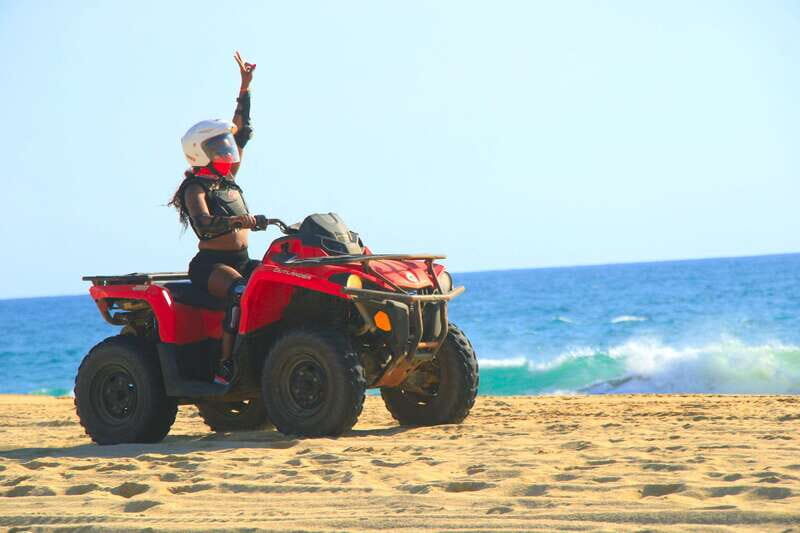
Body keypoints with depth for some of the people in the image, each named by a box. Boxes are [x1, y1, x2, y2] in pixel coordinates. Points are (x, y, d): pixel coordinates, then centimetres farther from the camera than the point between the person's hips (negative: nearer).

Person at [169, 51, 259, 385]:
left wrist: (245, 86, 26)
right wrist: (234, 220, -41)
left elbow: (242, 130, 25)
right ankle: (226, 367, -38)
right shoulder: (195, 188, -4)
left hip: (241, 261, 8)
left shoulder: (228, 178, 17)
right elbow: (203, 223, -24)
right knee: (241, 292, -37)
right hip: (210, 264, -8)